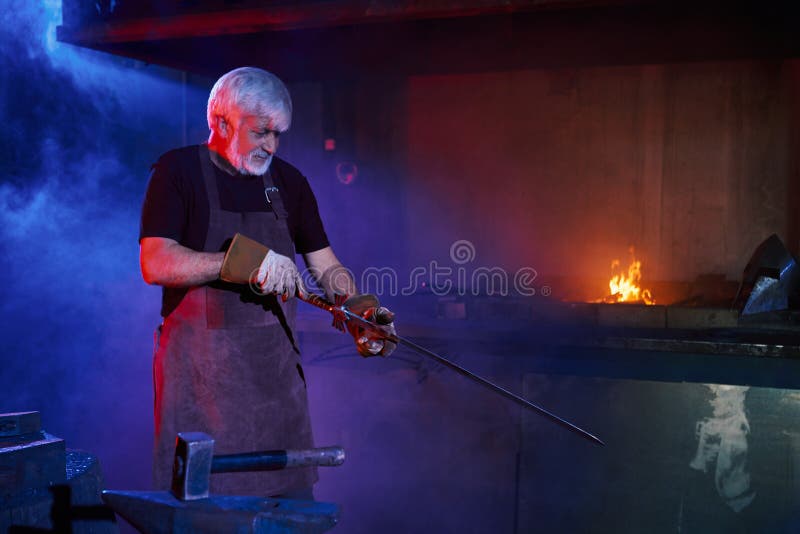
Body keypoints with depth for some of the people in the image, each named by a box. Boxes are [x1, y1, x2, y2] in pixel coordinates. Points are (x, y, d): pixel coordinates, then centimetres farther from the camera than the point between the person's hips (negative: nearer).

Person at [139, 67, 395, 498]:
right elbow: (155, 263, -17)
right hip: (201, 371, -4)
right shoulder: (178, 171, -4)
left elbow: (325, 266, 11)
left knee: (292, 494, 8)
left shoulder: (288, 182, 10)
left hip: (276, 366, 5)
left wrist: (357, 309, -8)